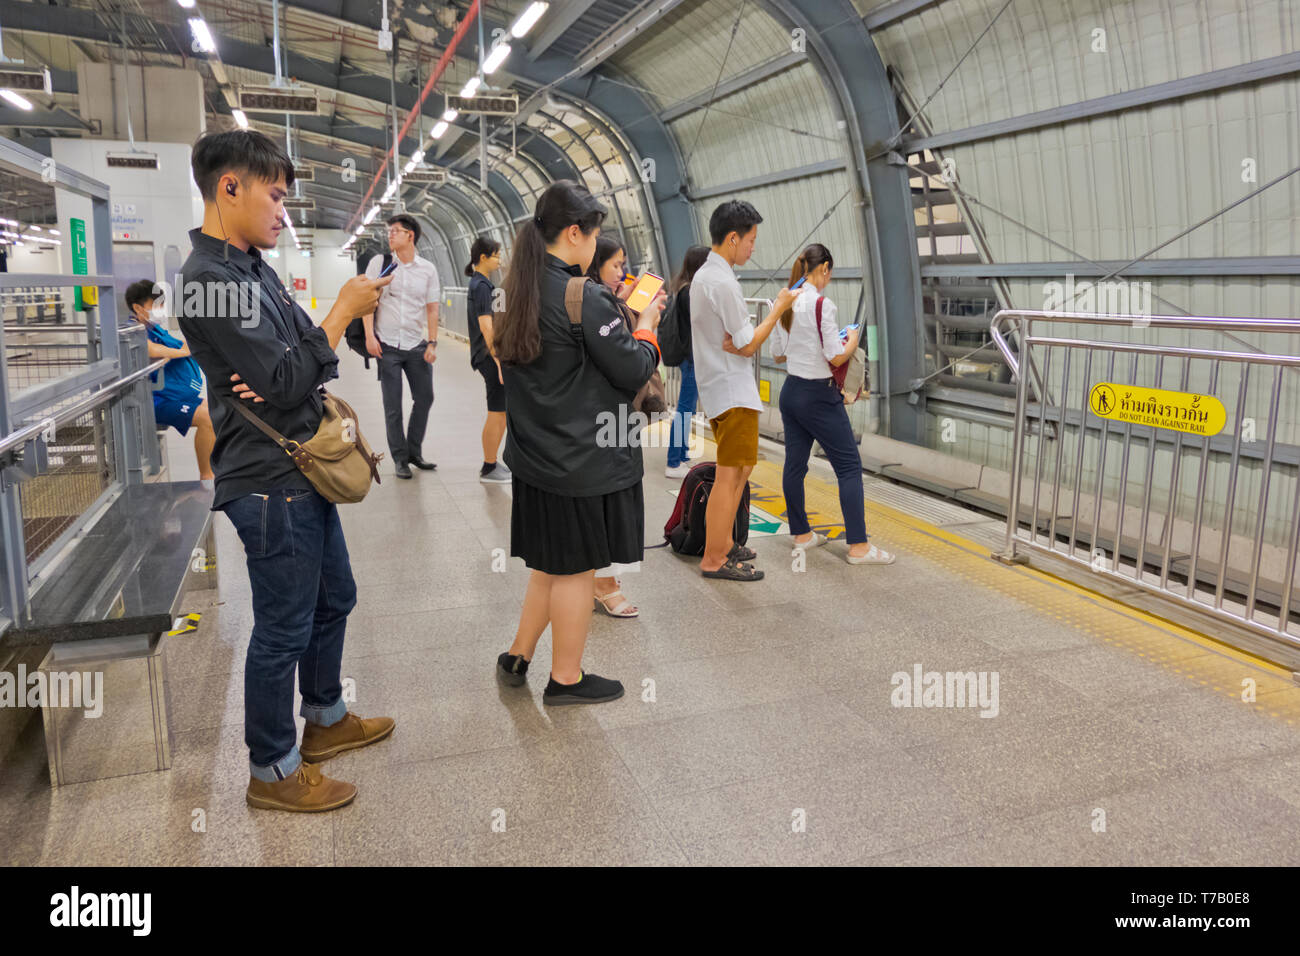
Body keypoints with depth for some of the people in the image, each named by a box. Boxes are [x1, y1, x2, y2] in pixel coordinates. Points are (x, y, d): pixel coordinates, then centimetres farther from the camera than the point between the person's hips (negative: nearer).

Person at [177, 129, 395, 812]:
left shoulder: (249, 266, 11)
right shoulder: (214, 279, -19)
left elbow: (305, 354, 11)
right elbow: (287, 382, -22)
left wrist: (284, 376, -12)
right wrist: (345, 310, -14)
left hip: (303, 472, 10)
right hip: (270, 484, -10)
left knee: (333, 598, 21)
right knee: (284, 628, 3)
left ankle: (326, 720, 40)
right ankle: (272, 770, 21)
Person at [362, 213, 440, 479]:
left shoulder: (427, 269, 3)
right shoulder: (379, 263, 0)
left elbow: (432, 308, 4)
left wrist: (432, 342, -3)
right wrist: (369, 336, -11)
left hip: (417, 345, 2)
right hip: (387, 345, -2)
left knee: (425, 398, 8)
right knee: (392, 406, 2)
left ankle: (414, 451, 25)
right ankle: (399, 458, 14)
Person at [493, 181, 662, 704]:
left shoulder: (521, 292, 6)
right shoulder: (586, 298, -19)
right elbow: (634, 370, -15)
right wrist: (645, 325, 4)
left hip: (536, 456, 8)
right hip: (585, 460, -8)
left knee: (552, 562, 22)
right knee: (575, 568, 7)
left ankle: (517, 656, 31)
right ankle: (566, 679, 22)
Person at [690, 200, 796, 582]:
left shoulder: (703, 275, 13)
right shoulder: (723, 283, -18)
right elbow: (749, 345, -15)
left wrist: (735, 340, -4)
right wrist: (779, 307, -6)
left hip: (719, 388, 11)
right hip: (733, 392, -11)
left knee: (740, 467, 19)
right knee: (730, 475, -5)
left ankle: (723, 543, 27)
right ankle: (714, 560, 1)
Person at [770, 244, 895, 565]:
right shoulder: (821, 304, -17)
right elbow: (836, 358, -17)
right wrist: (852, 340, 1)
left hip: (790, 392, 8)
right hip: (819, 397, -8)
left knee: (795, 464, 12)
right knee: (849, 466, -1)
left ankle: (801, 534, 23)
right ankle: (858, 547, -1)